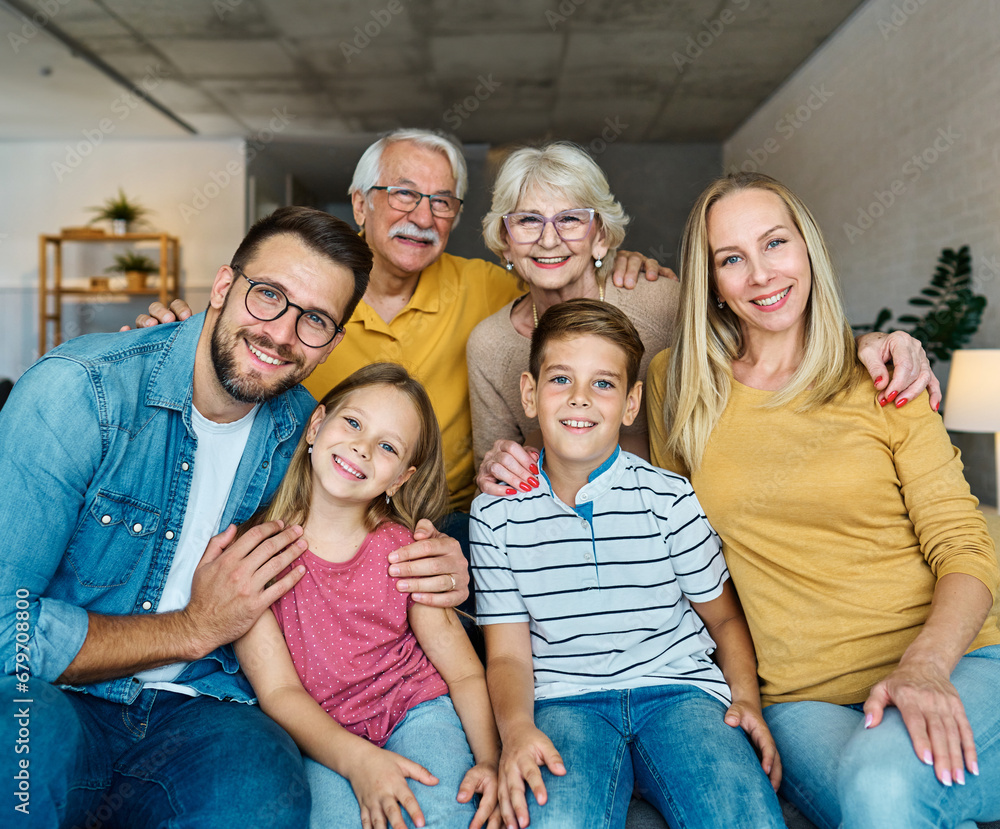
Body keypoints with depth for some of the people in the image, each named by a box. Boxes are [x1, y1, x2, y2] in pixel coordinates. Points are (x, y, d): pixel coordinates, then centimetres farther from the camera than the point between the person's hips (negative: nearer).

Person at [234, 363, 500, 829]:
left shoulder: (405, 550, -5)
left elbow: (465, 673, -3)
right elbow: (278, 690, -11)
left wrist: (490, 759, -20)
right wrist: (357, 760, -25)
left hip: (415, 709, 1)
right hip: (319, 738, -1)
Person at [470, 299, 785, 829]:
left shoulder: (670, 499, 2)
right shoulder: (496, 515, 3)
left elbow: (724, 616, 12)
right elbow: (508, 652, 3)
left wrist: (746, 700, -4)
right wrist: (516, 729, -15)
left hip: (679, 688, 1)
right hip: (566, 701, 0)